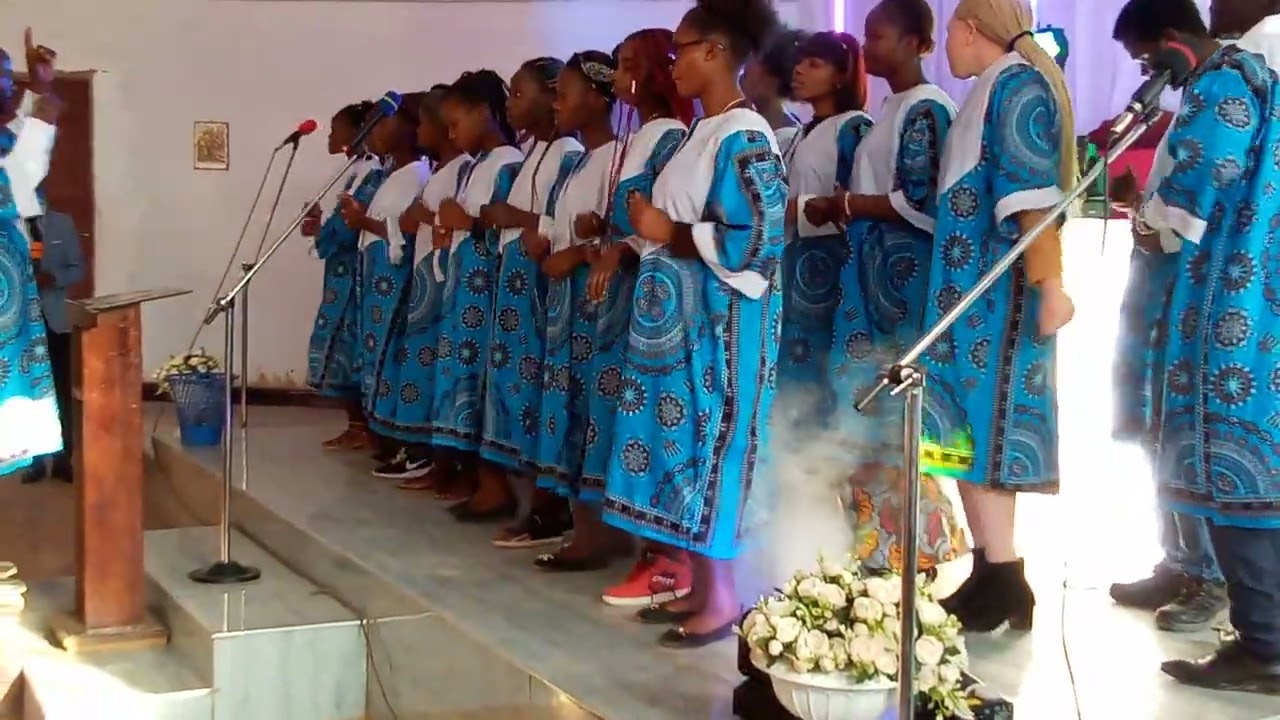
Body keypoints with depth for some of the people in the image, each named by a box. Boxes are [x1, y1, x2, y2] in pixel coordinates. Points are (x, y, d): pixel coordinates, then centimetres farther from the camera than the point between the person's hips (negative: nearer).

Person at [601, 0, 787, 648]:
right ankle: (699, 587, 19)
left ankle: (721, 598, 5)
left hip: (720, 322, -9)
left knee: (707, 448, -4)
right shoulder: (702, 132, 14)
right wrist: (648, 222, 2)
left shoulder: (744, 137, -14)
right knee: (680, 446, 11)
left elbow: (754, 241, -22)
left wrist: (665, 233, -15)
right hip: (678, 316, 9)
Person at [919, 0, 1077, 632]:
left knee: (978, 424, -8)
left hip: (993, 288, -10)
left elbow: (1035, 196, -21)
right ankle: (994, 576, 14)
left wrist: (1050, 284, -28)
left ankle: (1002, 581, -3)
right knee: (974, 425, 9)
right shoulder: (995, 90, 18)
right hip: (972, 286, 10)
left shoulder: (1016, 85, -11)